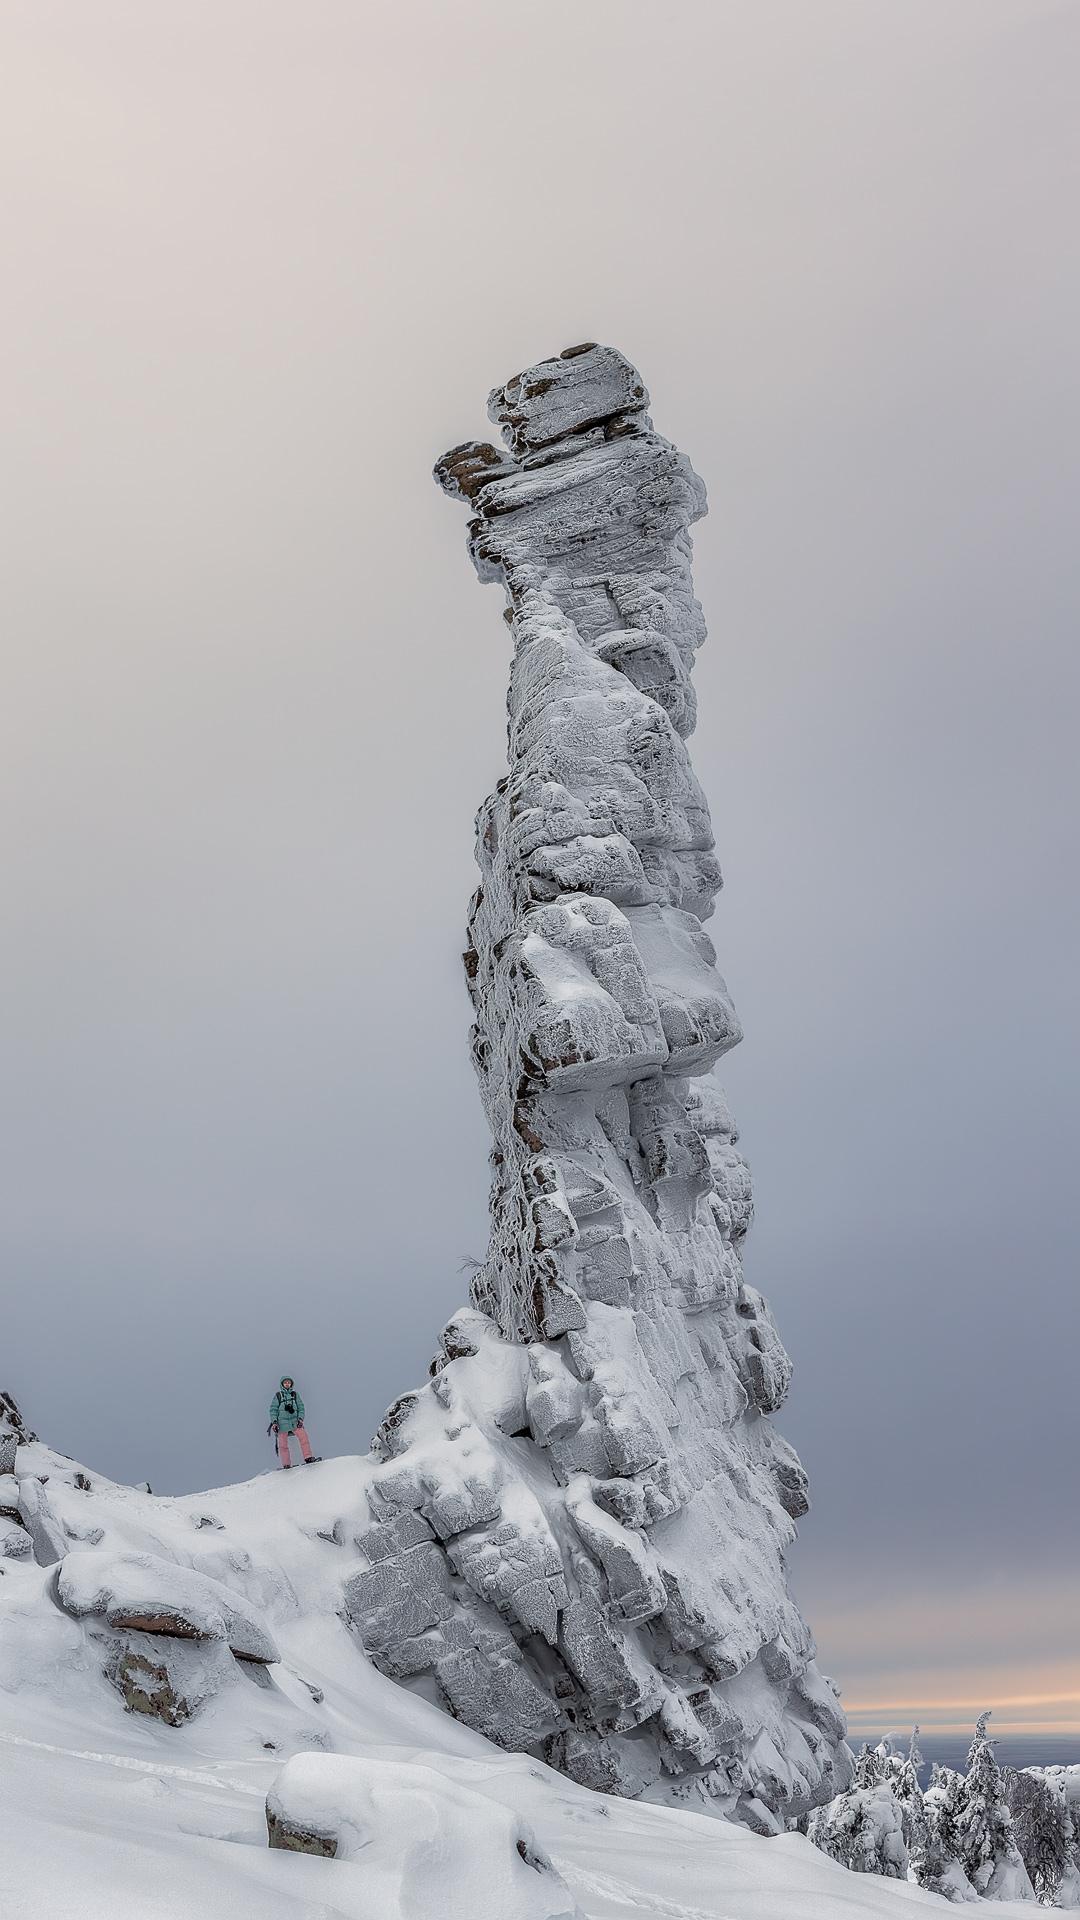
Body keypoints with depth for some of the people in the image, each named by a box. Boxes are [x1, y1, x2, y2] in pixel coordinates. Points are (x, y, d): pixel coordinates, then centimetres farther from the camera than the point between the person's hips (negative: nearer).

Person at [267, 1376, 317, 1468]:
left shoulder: (295, 1394, 11)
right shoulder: (278, 1395, 6)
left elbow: (301, 1407, 10)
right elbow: (273, 1409, 5)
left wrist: (300, 1418, -5)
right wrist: (274, 1422, -7)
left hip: (295, 1421, 1)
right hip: (282, 1422, -1)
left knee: (303, 1436, -18)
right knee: (283, 1444, -2)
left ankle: (308, 1458, -18)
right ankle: (286, 1464, 6)